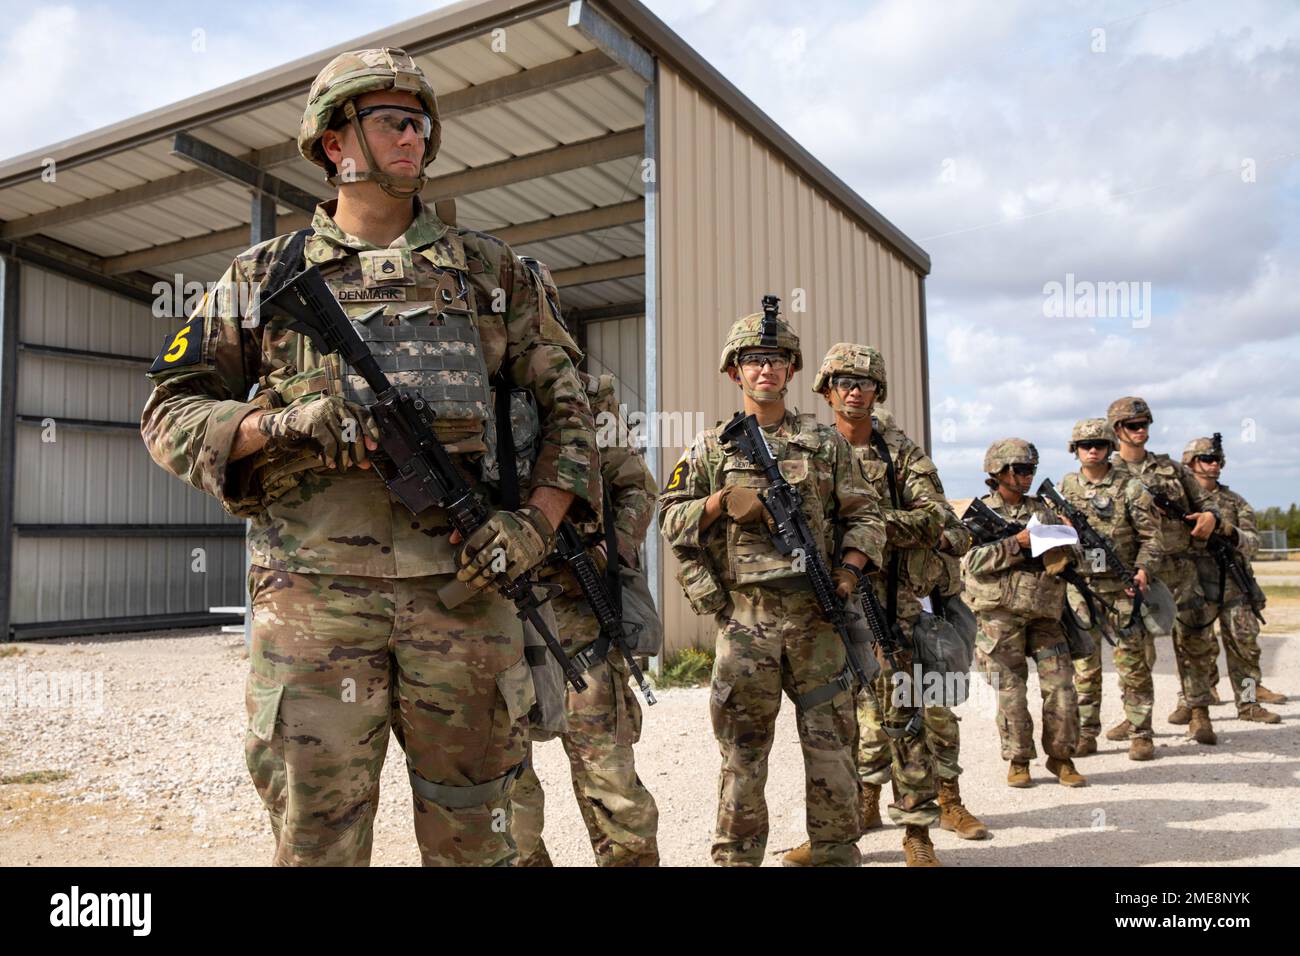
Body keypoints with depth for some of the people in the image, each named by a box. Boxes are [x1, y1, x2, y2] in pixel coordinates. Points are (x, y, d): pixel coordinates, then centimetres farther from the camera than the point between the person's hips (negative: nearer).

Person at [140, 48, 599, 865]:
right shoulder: (268, 275, 11)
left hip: (462, 585, 1)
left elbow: (565, 401, 12)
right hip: (314, 592, -1)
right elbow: (171, 412, 9)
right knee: (318, 834, 5)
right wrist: (284, 427, -11)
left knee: (474, 835, 10)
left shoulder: (489, 268, 13)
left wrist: (539, 523, -4)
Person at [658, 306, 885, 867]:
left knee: (831, 742, 7)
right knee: (742, 750, 7)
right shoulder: (711, 447, 7)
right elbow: (670, 520, 6)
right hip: (745, 617, -1)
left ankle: (837, 854, 20)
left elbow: (864, 515, 10)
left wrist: (851, 564, -7)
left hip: (818, 615, 1)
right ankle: (735, 855, 19)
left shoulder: (826, 442, 9)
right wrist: (721, 501, -10)